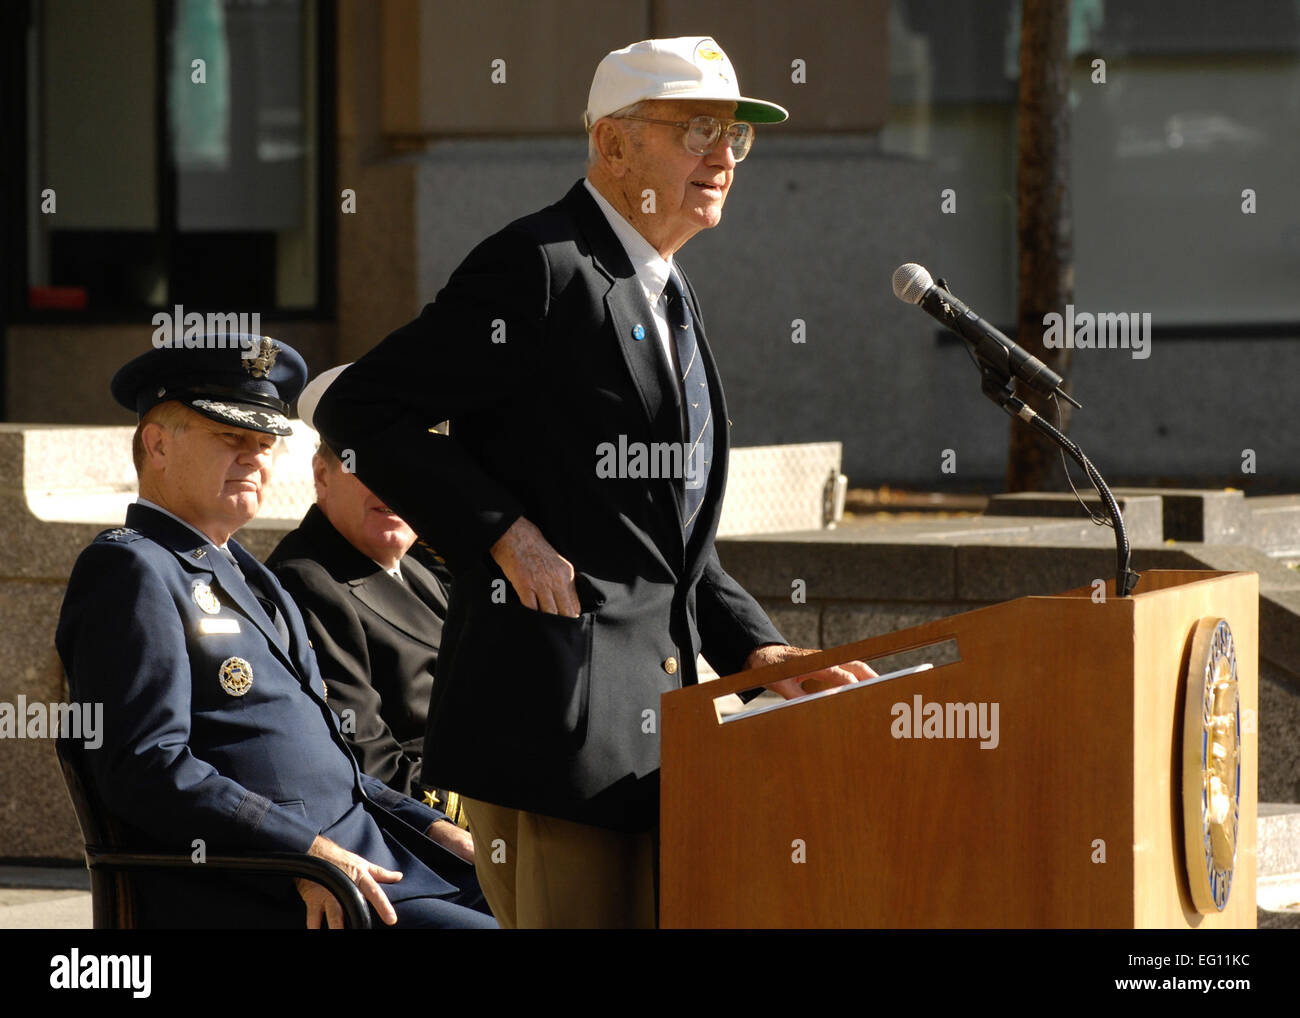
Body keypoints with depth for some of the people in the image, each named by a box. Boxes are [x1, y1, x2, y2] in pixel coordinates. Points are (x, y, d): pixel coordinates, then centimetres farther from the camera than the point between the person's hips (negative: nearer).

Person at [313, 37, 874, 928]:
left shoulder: (672, 301, 21)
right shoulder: (539, 267, -8)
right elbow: (358, 411, -12)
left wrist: (756, 650, 12)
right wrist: (506, 534, -16)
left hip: (657, 711, 9)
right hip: (554, 708, -9)